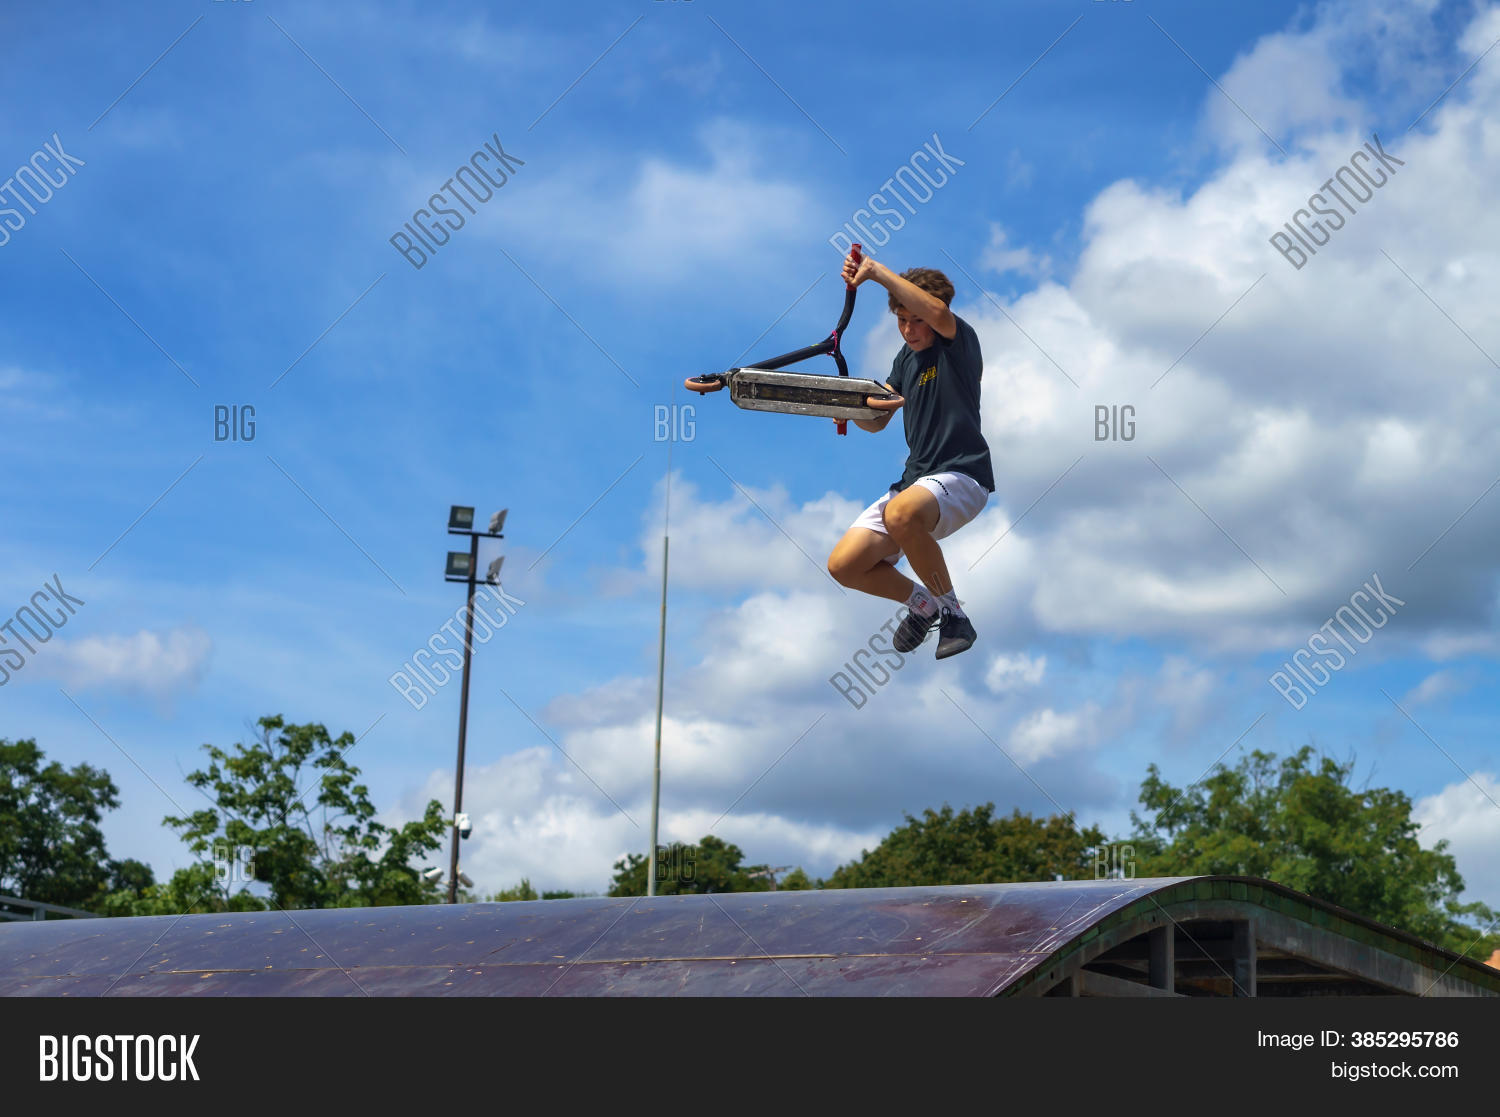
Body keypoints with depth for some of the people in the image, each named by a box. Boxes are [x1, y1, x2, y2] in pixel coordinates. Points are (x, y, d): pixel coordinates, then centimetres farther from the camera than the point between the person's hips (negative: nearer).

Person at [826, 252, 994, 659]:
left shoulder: (959, 343, -5)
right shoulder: (906, 358, 17)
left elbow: (938, 312, -29)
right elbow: (877, 421, 17)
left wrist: (876, 270, -27)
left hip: (962, 476, -8)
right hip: (915, 480, 8)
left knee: (901, 515, -41)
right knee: (843, 565, -7)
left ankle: (954, 614, -19)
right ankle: (921, 600, 21)